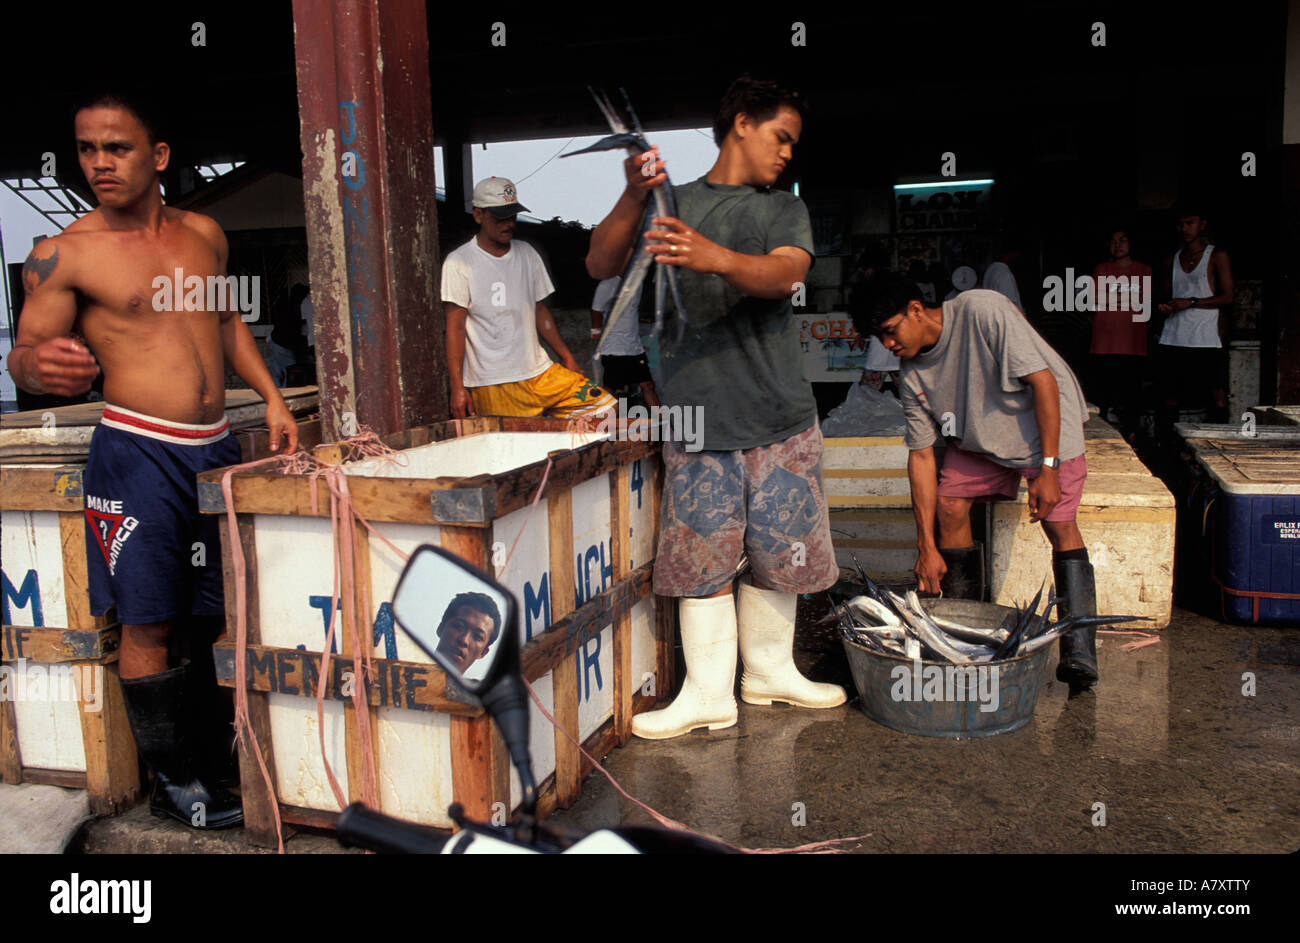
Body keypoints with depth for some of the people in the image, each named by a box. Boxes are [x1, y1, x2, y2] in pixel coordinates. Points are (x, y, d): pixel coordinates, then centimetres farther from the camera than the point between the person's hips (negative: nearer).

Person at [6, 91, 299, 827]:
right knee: (149, 623, -1)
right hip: (140, 454, -5)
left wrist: (272, 397, 15)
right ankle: (176, 782, 13)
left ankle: (204, 756, 24)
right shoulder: (64, 255, -4)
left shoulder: (204, 234, 10)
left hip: (217, 447, 5)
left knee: (213, 615, 10)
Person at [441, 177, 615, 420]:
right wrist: (457, 387, -13)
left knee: (604, 405, -6)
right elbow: (455, 326, -7)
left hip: (539, 370, 5)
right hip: (493, 386, -5)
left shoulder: (527, 254, 13)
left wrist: (566, 357, 13)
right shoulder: (459, 263, -3)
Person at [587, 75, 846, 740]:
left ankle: (770, 672, 27)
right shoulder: (671, 205, 10)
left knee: (778, 551, 9)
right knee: (700, 556, 0)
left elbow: (786, 273, -11)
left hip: (781, 418, 2)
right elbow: (601, 266, -3)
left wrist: (718, 258, -31)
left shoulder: (784, 209, 11)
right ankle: (709, 694, 11)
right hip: (695, 416, -1)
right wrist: (633, 199, -20)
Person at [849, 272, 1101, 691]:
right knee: (948, 504, -9)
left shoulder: (983, 311, -29)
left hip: (1046, 423, -5)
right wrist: (927, 547, -11)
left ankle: (1079, 653, -12)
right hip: (978, 434, 5)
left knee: (1059, 524, -16)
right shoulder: (911, 373, -11)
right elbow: (921, 455, -9)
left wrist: (1048, 468, -28)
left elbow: (1043, 381, -27)